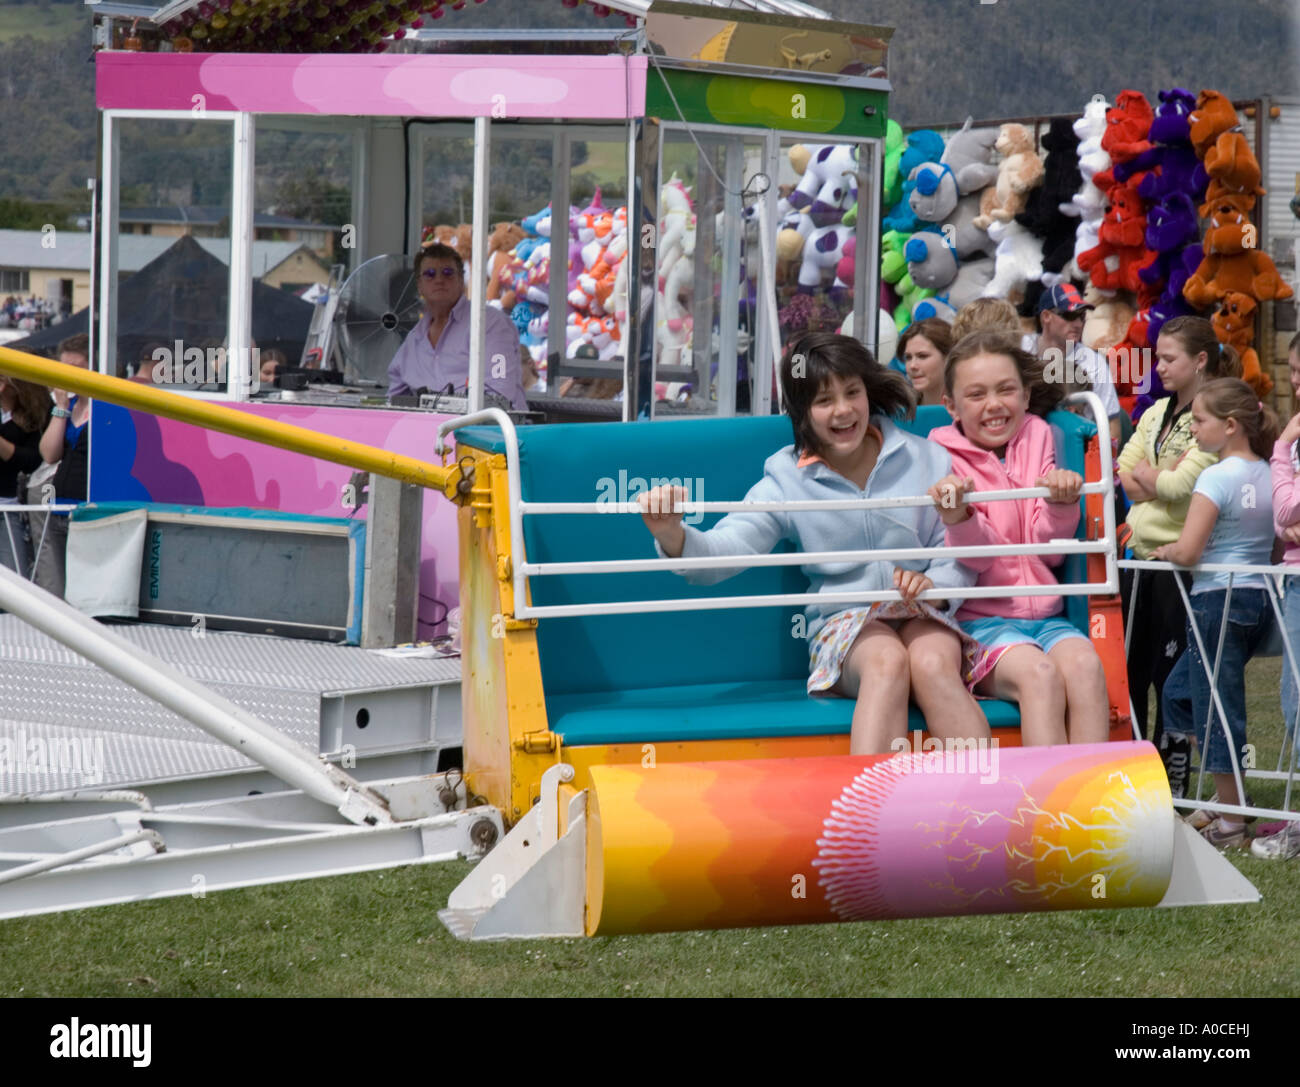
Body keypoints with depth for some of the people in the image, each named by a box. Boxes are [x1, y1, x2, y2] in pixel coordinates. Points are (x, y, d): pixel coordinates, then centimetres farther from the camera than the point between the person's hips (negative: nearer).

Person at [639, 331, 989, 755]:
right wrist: (672, 537, -30)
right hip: (844, 622, -1)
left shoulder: (926, 461, 8)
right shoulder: (787, 480, 5)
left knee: (933, 663, -34)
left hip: (922, 615, 1)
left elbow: (960, 559, 9)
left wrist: (932, 585, -15)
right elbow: (721, 551, -7)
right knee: (887, 661, -35)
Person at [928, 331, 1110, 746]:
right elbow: (980, 554, -10)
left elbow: (1049, 550, 6)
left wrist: (1061, 506, -16)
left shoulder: (1037, 439, 13)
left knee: (1084, 664, -30)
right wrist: (958, 518, -32)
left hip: (1043, 615, 3)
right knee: (1038, 672, -33)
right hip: (979, 620, -3)